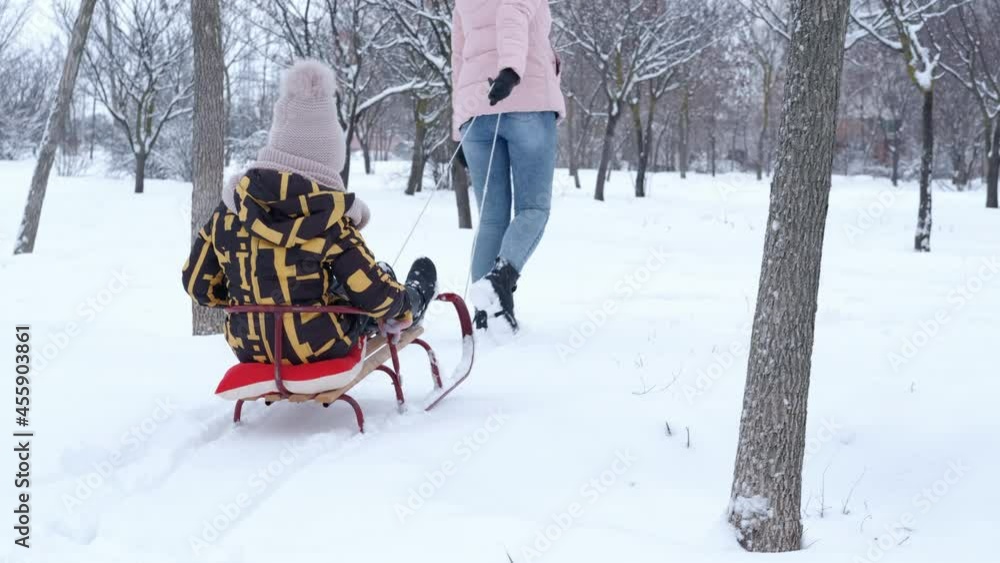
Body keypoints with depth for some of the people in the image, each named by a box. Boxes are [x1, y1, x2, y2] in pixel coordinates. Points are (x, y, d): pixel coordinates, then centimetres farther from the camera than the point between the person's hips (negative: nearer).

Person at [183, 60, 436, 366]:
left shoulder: (229, 208, -7)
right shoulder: (330, 219, -19)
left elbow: (198, 283, 1)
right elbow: (375, 294, -16)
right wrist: (403, 308, 7)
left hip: (248, 346, 5)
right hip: (318, 346, -5)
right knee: (380, 278, 22)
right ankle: (413, 305, 55)